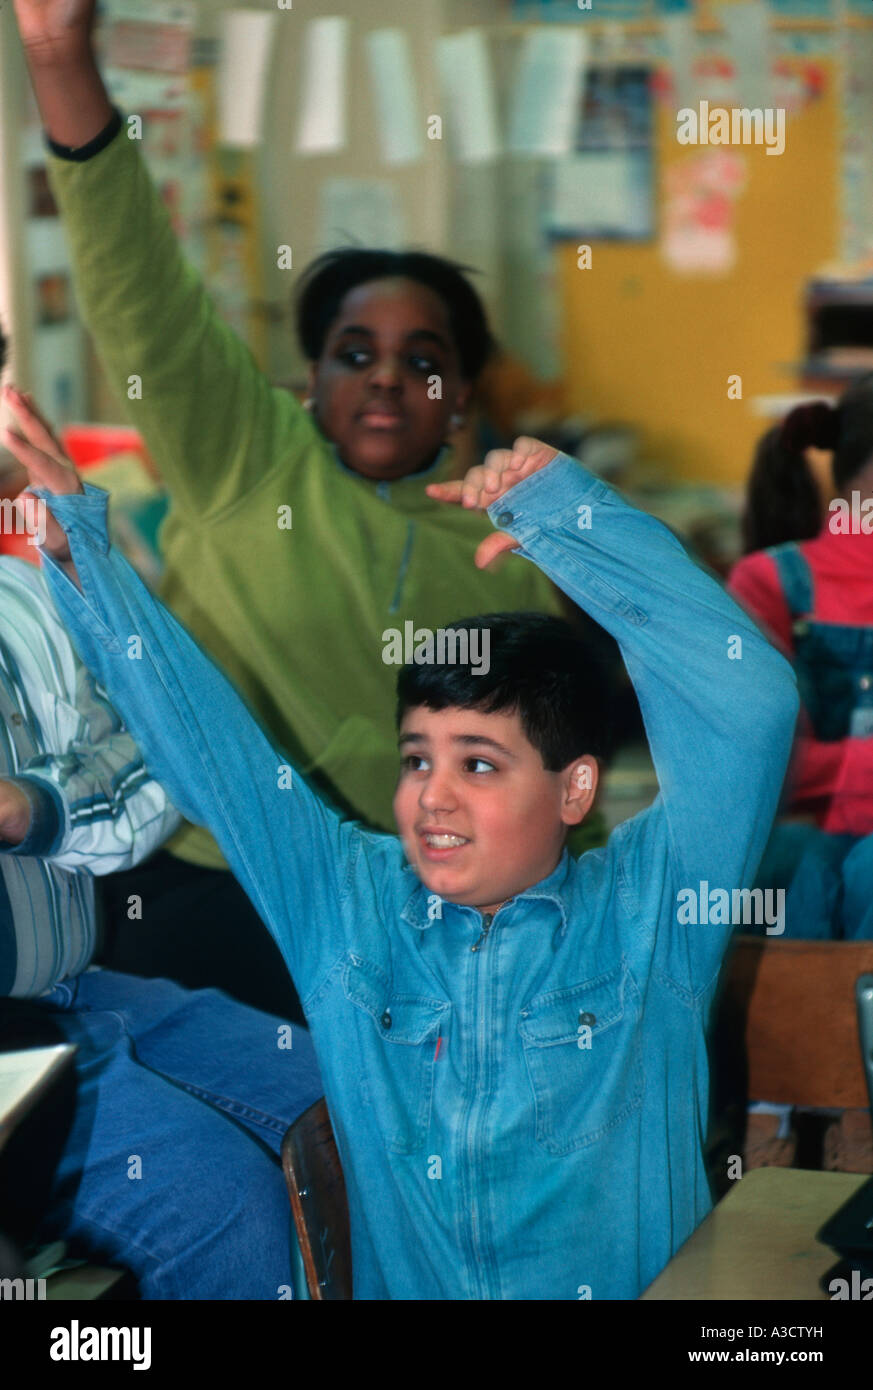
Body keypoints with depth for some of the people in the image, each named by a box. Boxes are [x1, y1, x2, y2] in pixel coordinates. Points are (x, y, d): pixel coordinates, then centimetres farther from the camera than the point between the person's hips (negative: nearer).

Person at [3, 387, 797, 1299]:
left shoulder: (645, 913, -1)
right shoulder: (343, 901, 8)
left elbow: (750, 701, -11)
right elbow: (195, 729, 8)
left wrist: (563, 512, -10)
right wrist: (75, 541, 4)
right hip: (396, 1287, 2)